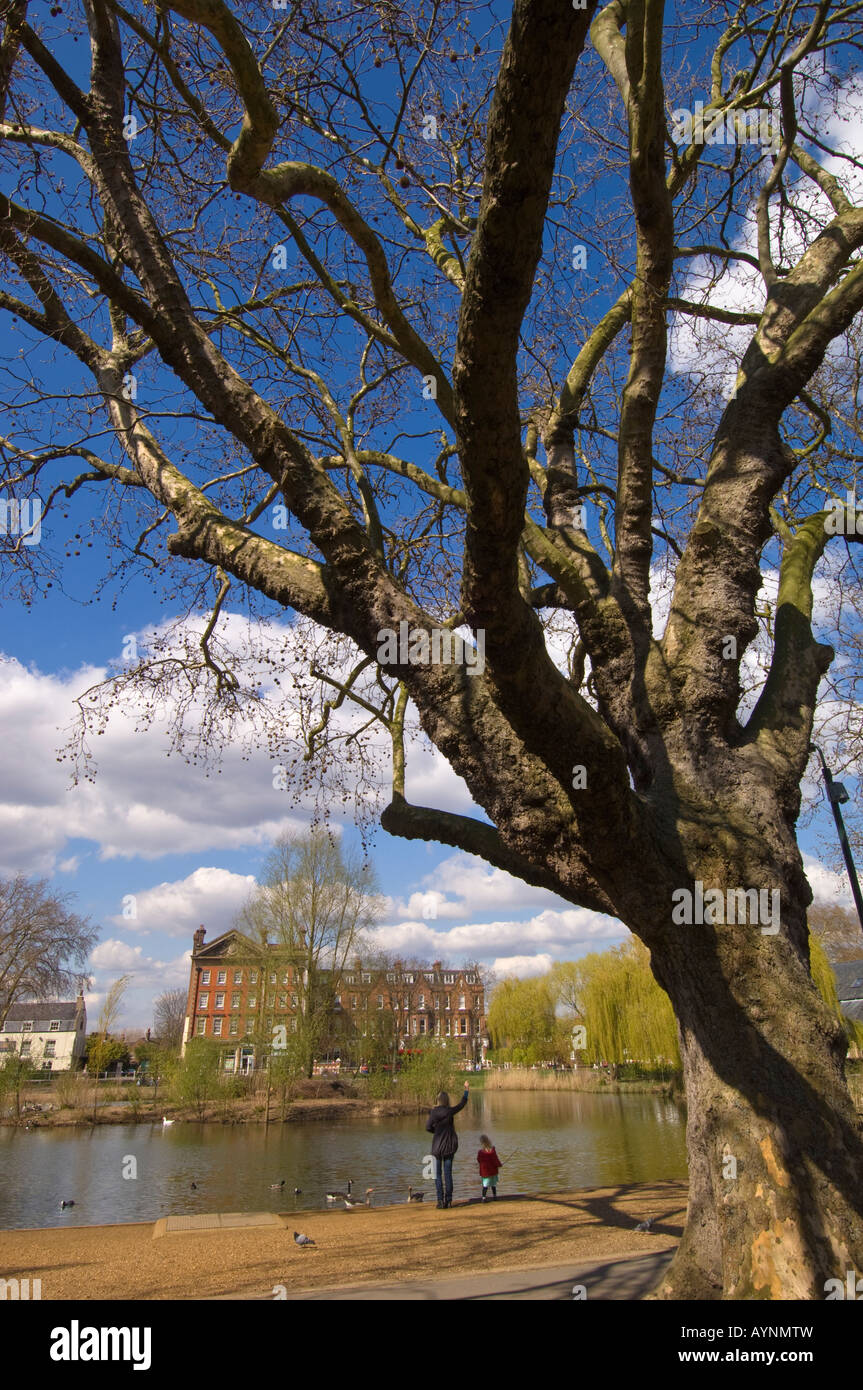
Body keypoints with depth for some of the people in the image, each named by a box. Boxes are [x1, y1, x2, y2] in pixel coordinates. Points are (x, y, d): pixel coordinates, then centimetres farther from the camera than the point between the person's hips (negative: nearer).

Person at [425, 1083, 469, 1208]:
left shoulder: (433, 1112, -8)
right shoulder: (450, 1111, -6)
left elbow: (428, 1127, -8)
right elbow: (462, 1104, 9)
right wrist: (466, 1091, 21)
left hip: (437, 1146, -1)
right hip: (449, 1146, 1)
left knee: (438, 1174, 4)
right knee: (448, 1173, 8)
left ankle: (440, 1200, -3)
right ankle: (449, 1200, 6)